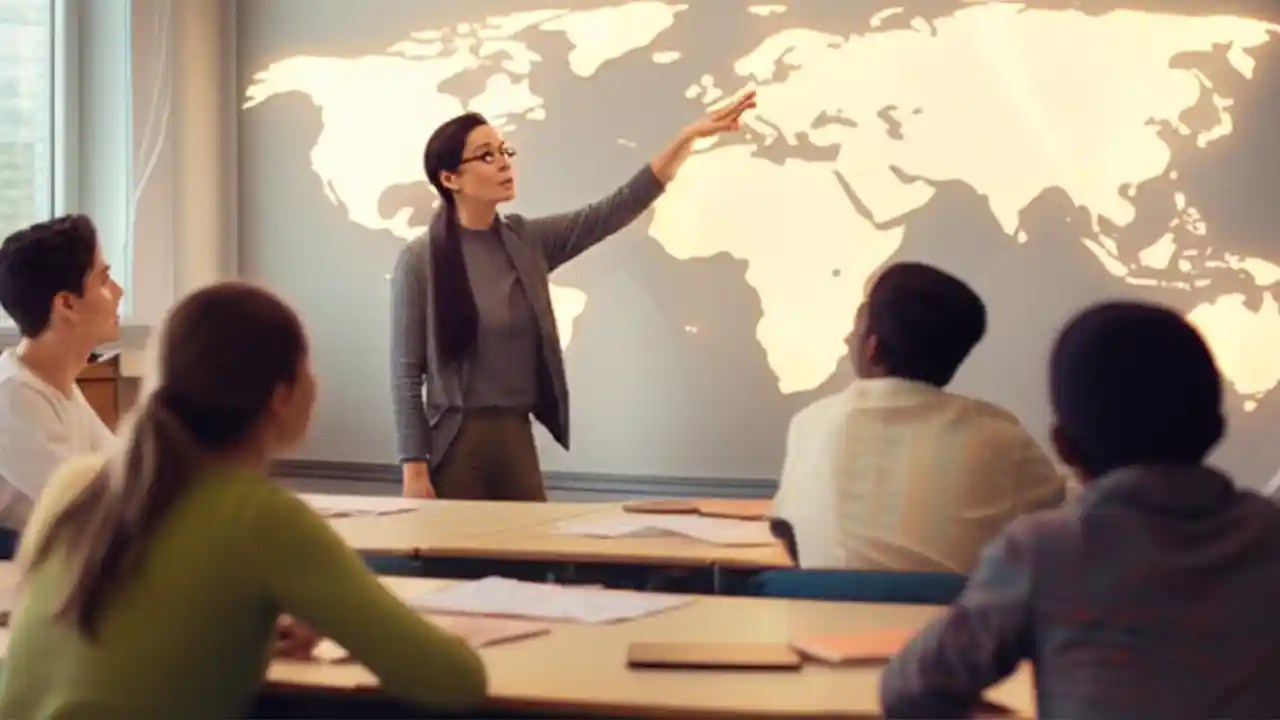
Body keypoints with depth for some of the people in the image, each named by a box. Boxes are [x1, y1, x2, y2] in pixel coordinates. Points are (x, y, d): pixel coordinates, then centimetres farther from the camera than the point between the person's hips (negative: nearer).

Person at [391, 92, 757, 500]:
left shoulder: (527, 243, 6)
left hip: (517, 440, 5)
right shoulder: (420, 261, -8)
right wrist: (414, 470, -14)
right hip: (456, 445, -5)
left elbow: (618, 209, 0)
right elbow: (406, 374, -8)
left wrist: (690, 136, -8)